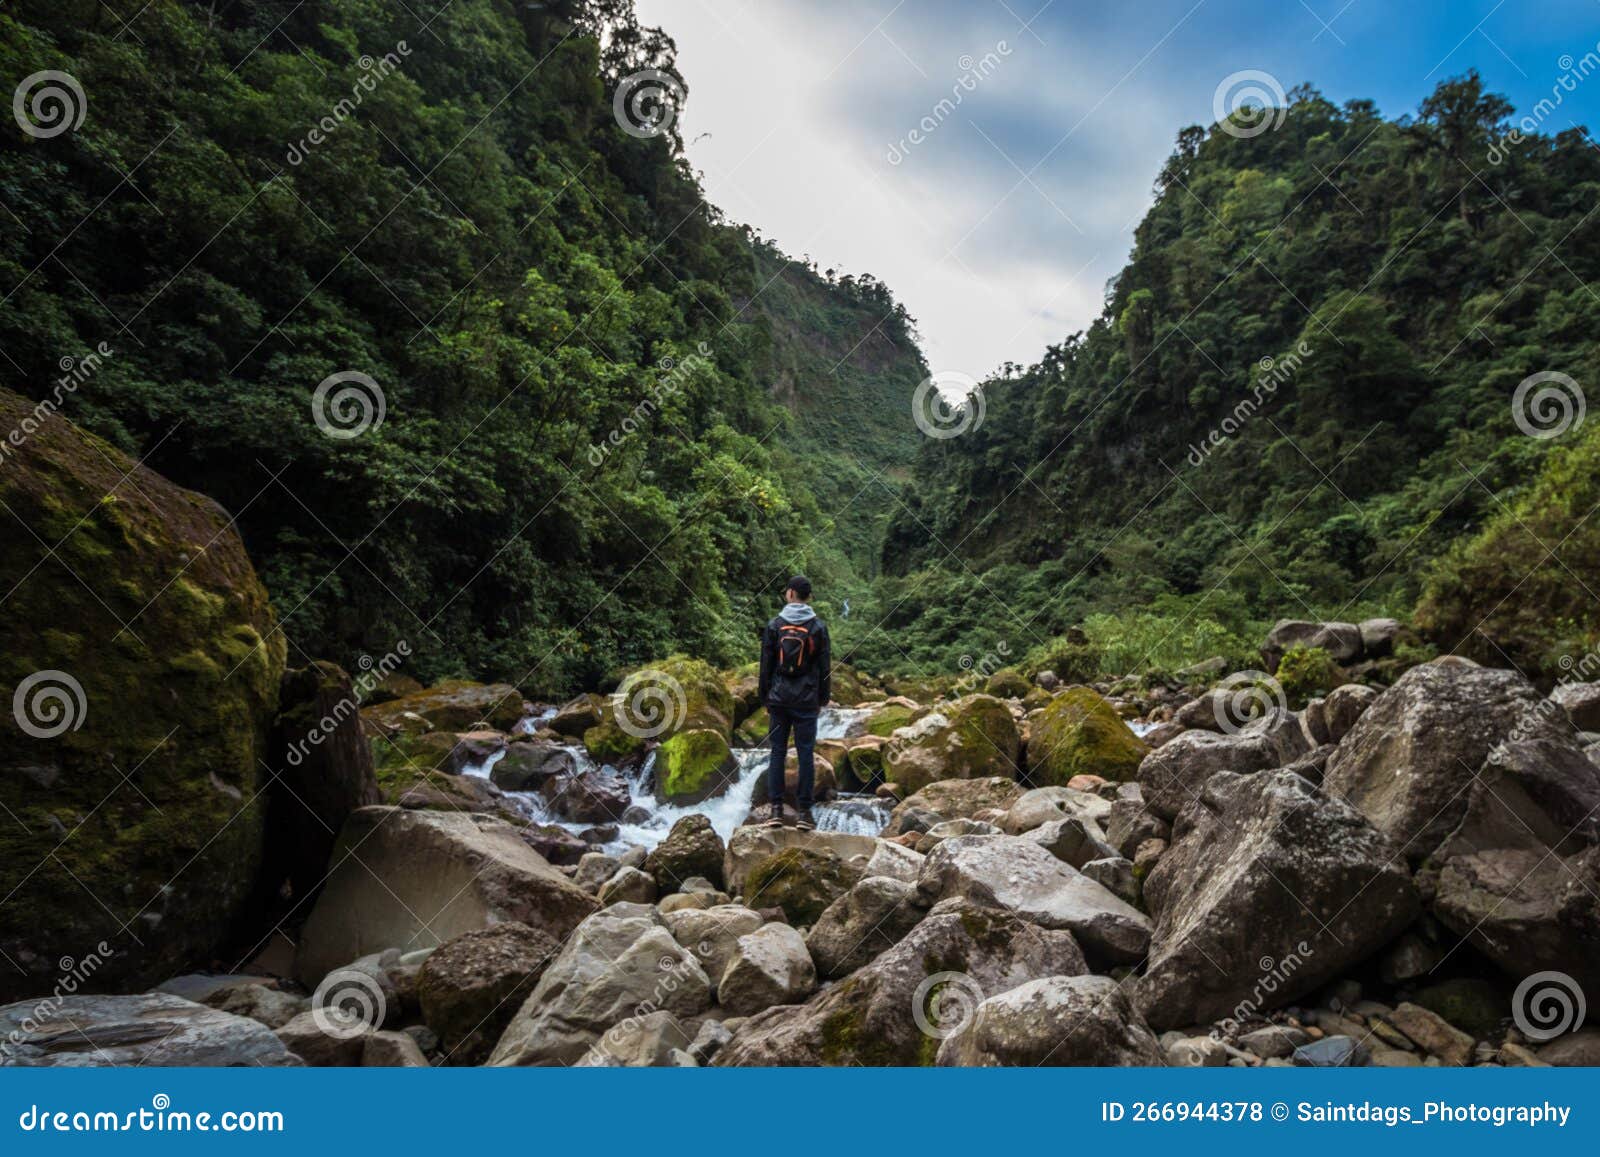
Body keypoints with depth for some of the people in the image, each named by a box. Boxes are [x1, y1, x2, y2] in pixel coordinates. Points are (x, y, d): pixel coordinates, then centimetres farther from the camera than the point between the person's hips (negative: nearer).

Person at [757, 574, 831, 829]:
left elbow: (766, 666, 3)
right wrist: (823, 699, 10)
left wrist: (765, 700, 11)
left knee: (778, 753, 7)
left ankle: (775, 809, 5)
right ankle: (804, 811, 3)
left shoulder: (774, 626, 1)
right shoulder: (818, 627, -1)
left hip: (779, 700, 1)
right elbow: (825, 667, 1)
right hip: (807, 701, -1)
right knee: (806, 755, 2)